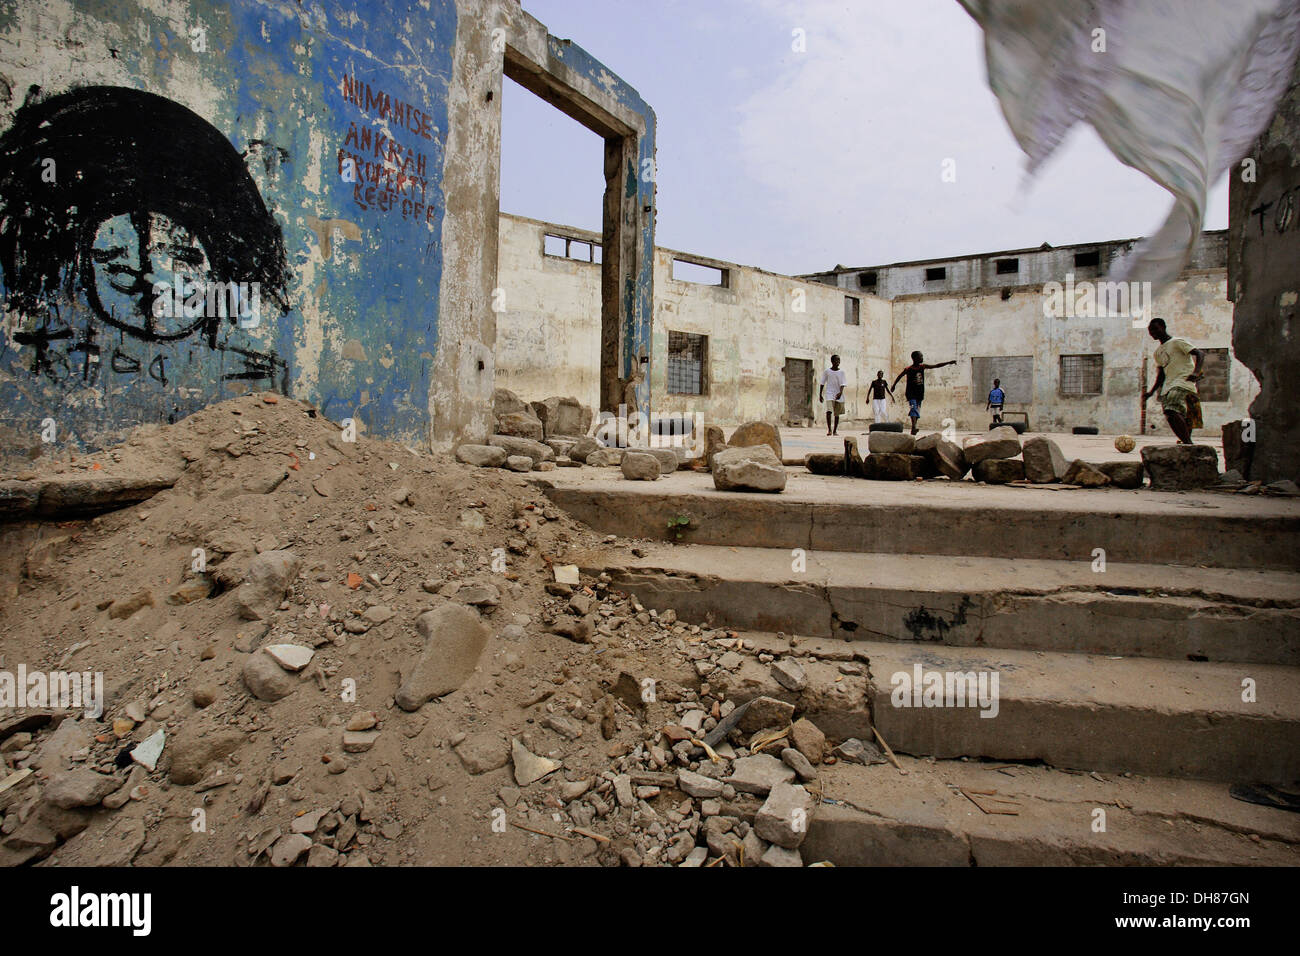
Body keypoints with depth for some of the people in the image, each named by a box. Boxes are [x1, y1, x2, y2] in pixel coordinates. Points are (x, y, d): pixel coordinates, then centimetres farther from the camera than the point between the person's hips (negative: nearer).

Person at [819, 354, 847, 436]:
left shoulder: (841, 372, 3)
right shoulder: (827, 371, 2)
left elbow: (842, 384, -4)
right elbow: (822, 383, 8)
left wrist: (840, 392, -21)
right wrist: (820, 394, 4)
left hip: (838, 395, 2)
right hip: (829, 393, -2)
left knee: (837, 414, 7)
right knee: (829, 411, -20)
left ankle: (835, 430, 17)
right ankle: (829, 429, -13)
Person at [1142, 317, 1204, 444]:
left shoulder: (1177, 342, 0)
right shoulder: (1158, 351, 23)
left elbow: (1200, 354, -11)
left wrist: (1196, 372, -28)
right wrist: (1151, 392, 14)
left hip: (1183, 383, -8)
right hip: (1168, 387, 8)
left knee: (1172, 412, -28)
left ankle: (1188, 443, -28)